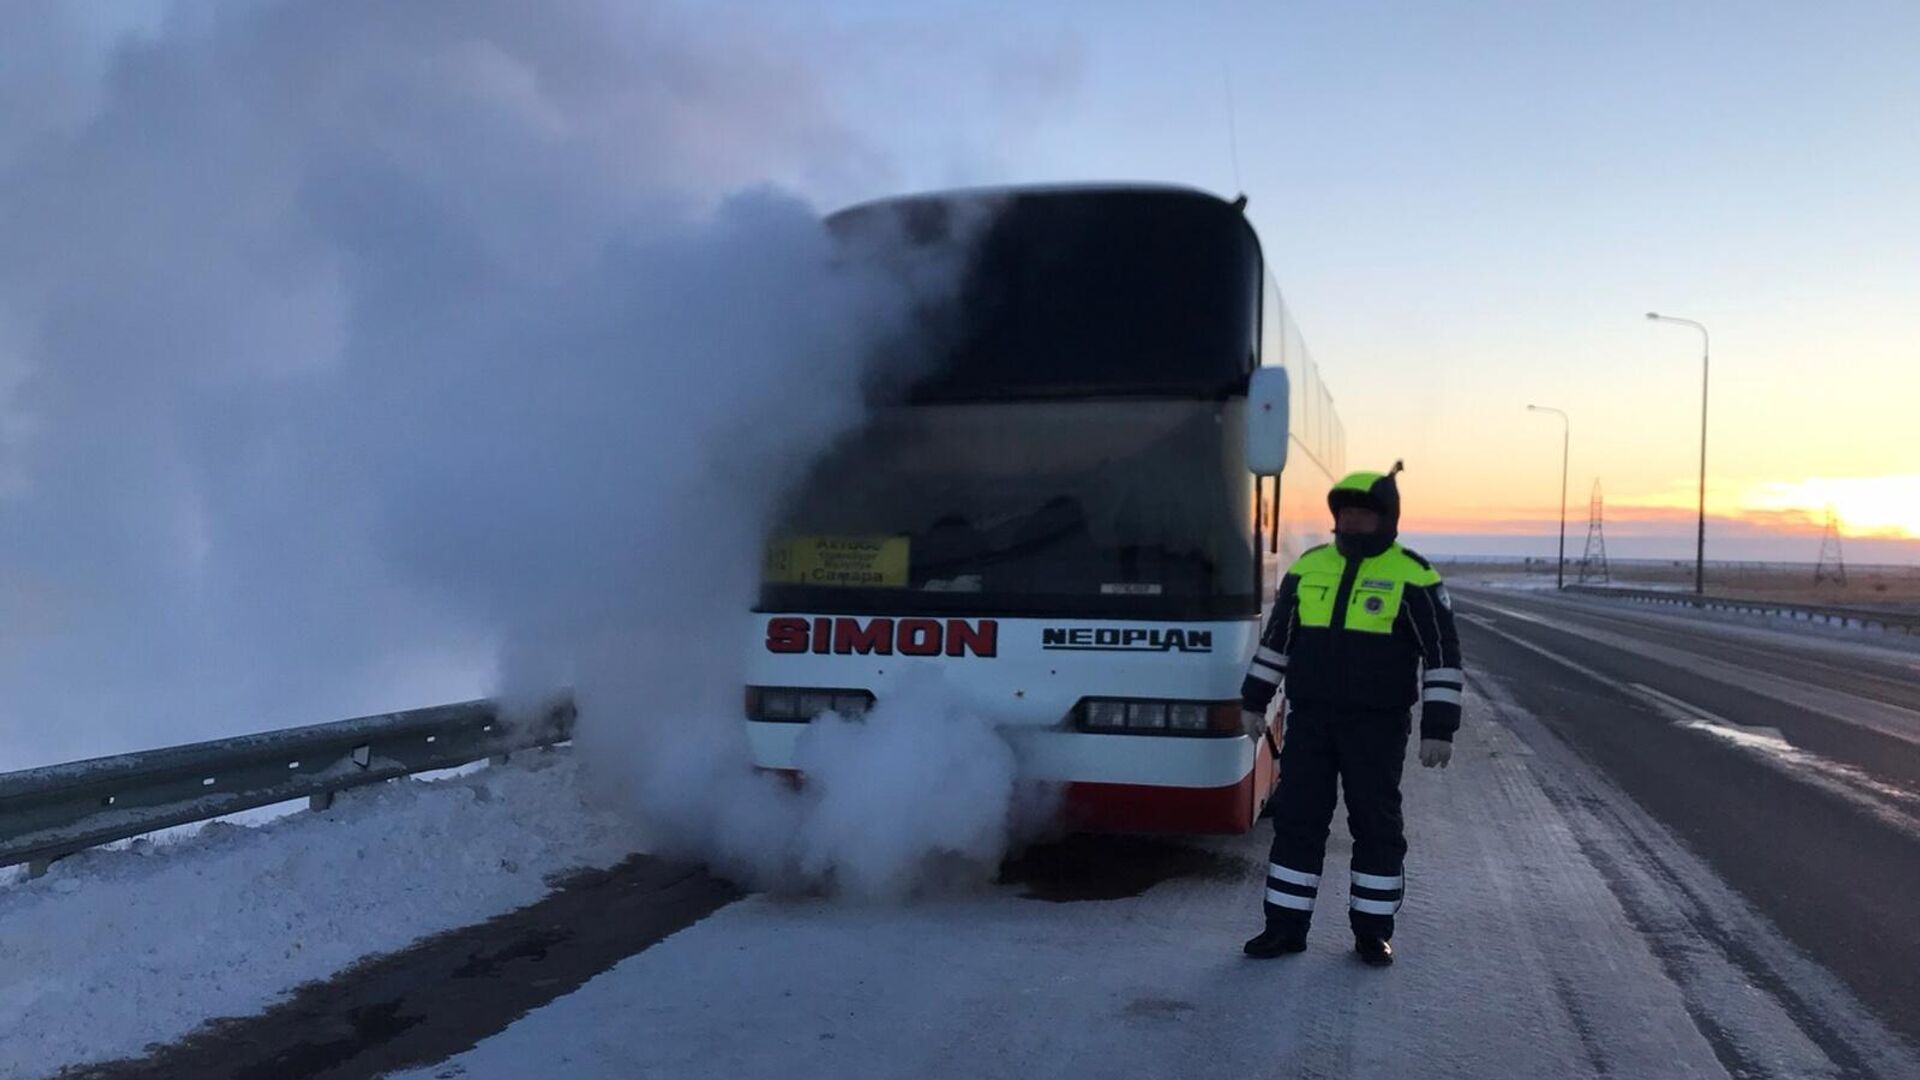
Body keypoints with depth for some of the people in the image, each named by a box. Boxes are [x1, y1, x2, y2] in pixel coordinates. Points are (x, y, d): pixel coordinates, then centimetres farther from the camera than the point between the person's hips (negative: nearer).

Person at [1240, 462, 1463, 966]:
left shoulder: (1413, 577, -6)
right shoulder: (1308, 567, 7)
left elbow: (1443, 655, -6)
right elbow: (1276, 637, 14)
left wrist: (1439, 728, -10)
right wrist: (1254, 700, 13)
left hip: (1376, 726, -3)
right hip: (1309, 720, 4)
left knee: (1376, 825, 6)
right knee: (1296, 818, 5)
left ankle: (1373, 930, 19)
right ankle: (1285, 926, 14)